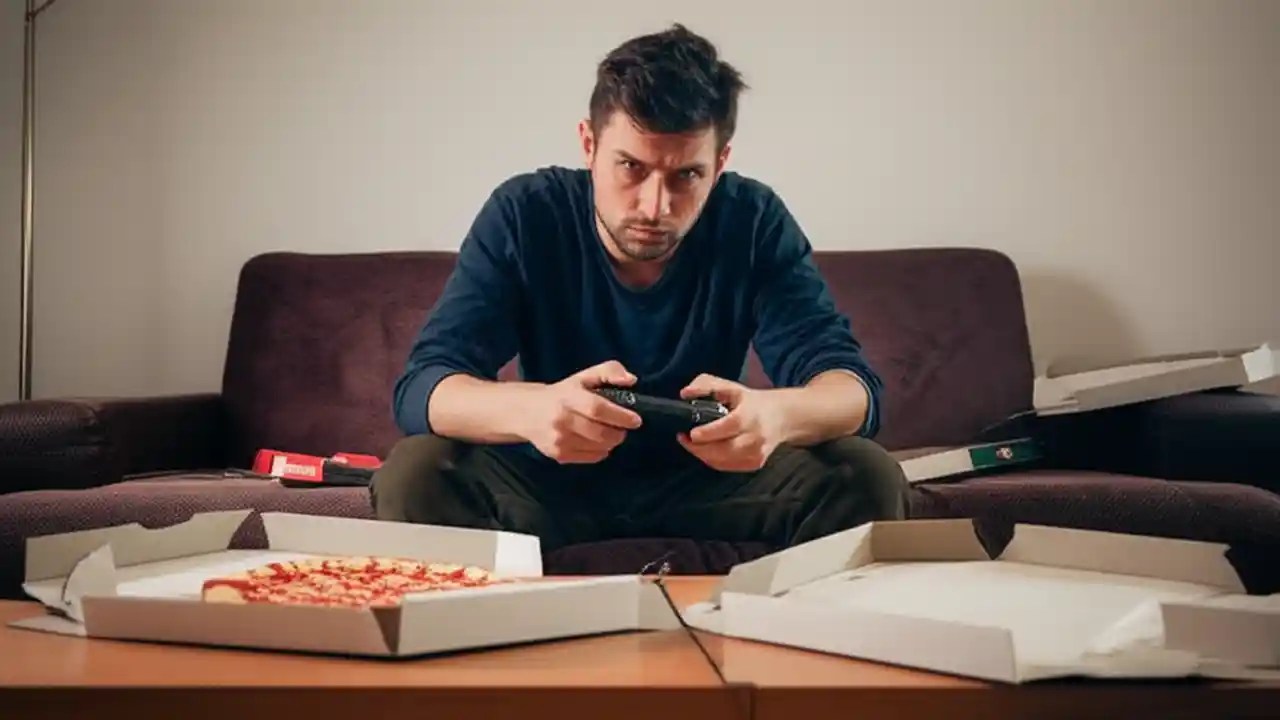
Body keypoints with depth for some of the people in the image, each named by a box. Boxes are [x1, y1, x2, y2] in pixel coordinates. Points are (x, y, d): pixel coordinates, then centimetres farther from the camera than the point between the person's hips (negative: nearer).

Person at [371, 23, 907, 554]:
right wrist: (530, 409, -49)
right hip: (553, 486, 0)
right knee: (414, 475, -29)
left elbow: (854, 386, -20)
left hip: (710, 485, 1)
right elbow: (419, 390, -24)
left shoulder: (755, 223, -13)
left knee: (866, 476, -24)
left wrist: (777, 412, -47)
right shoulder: (523, 215, -16)